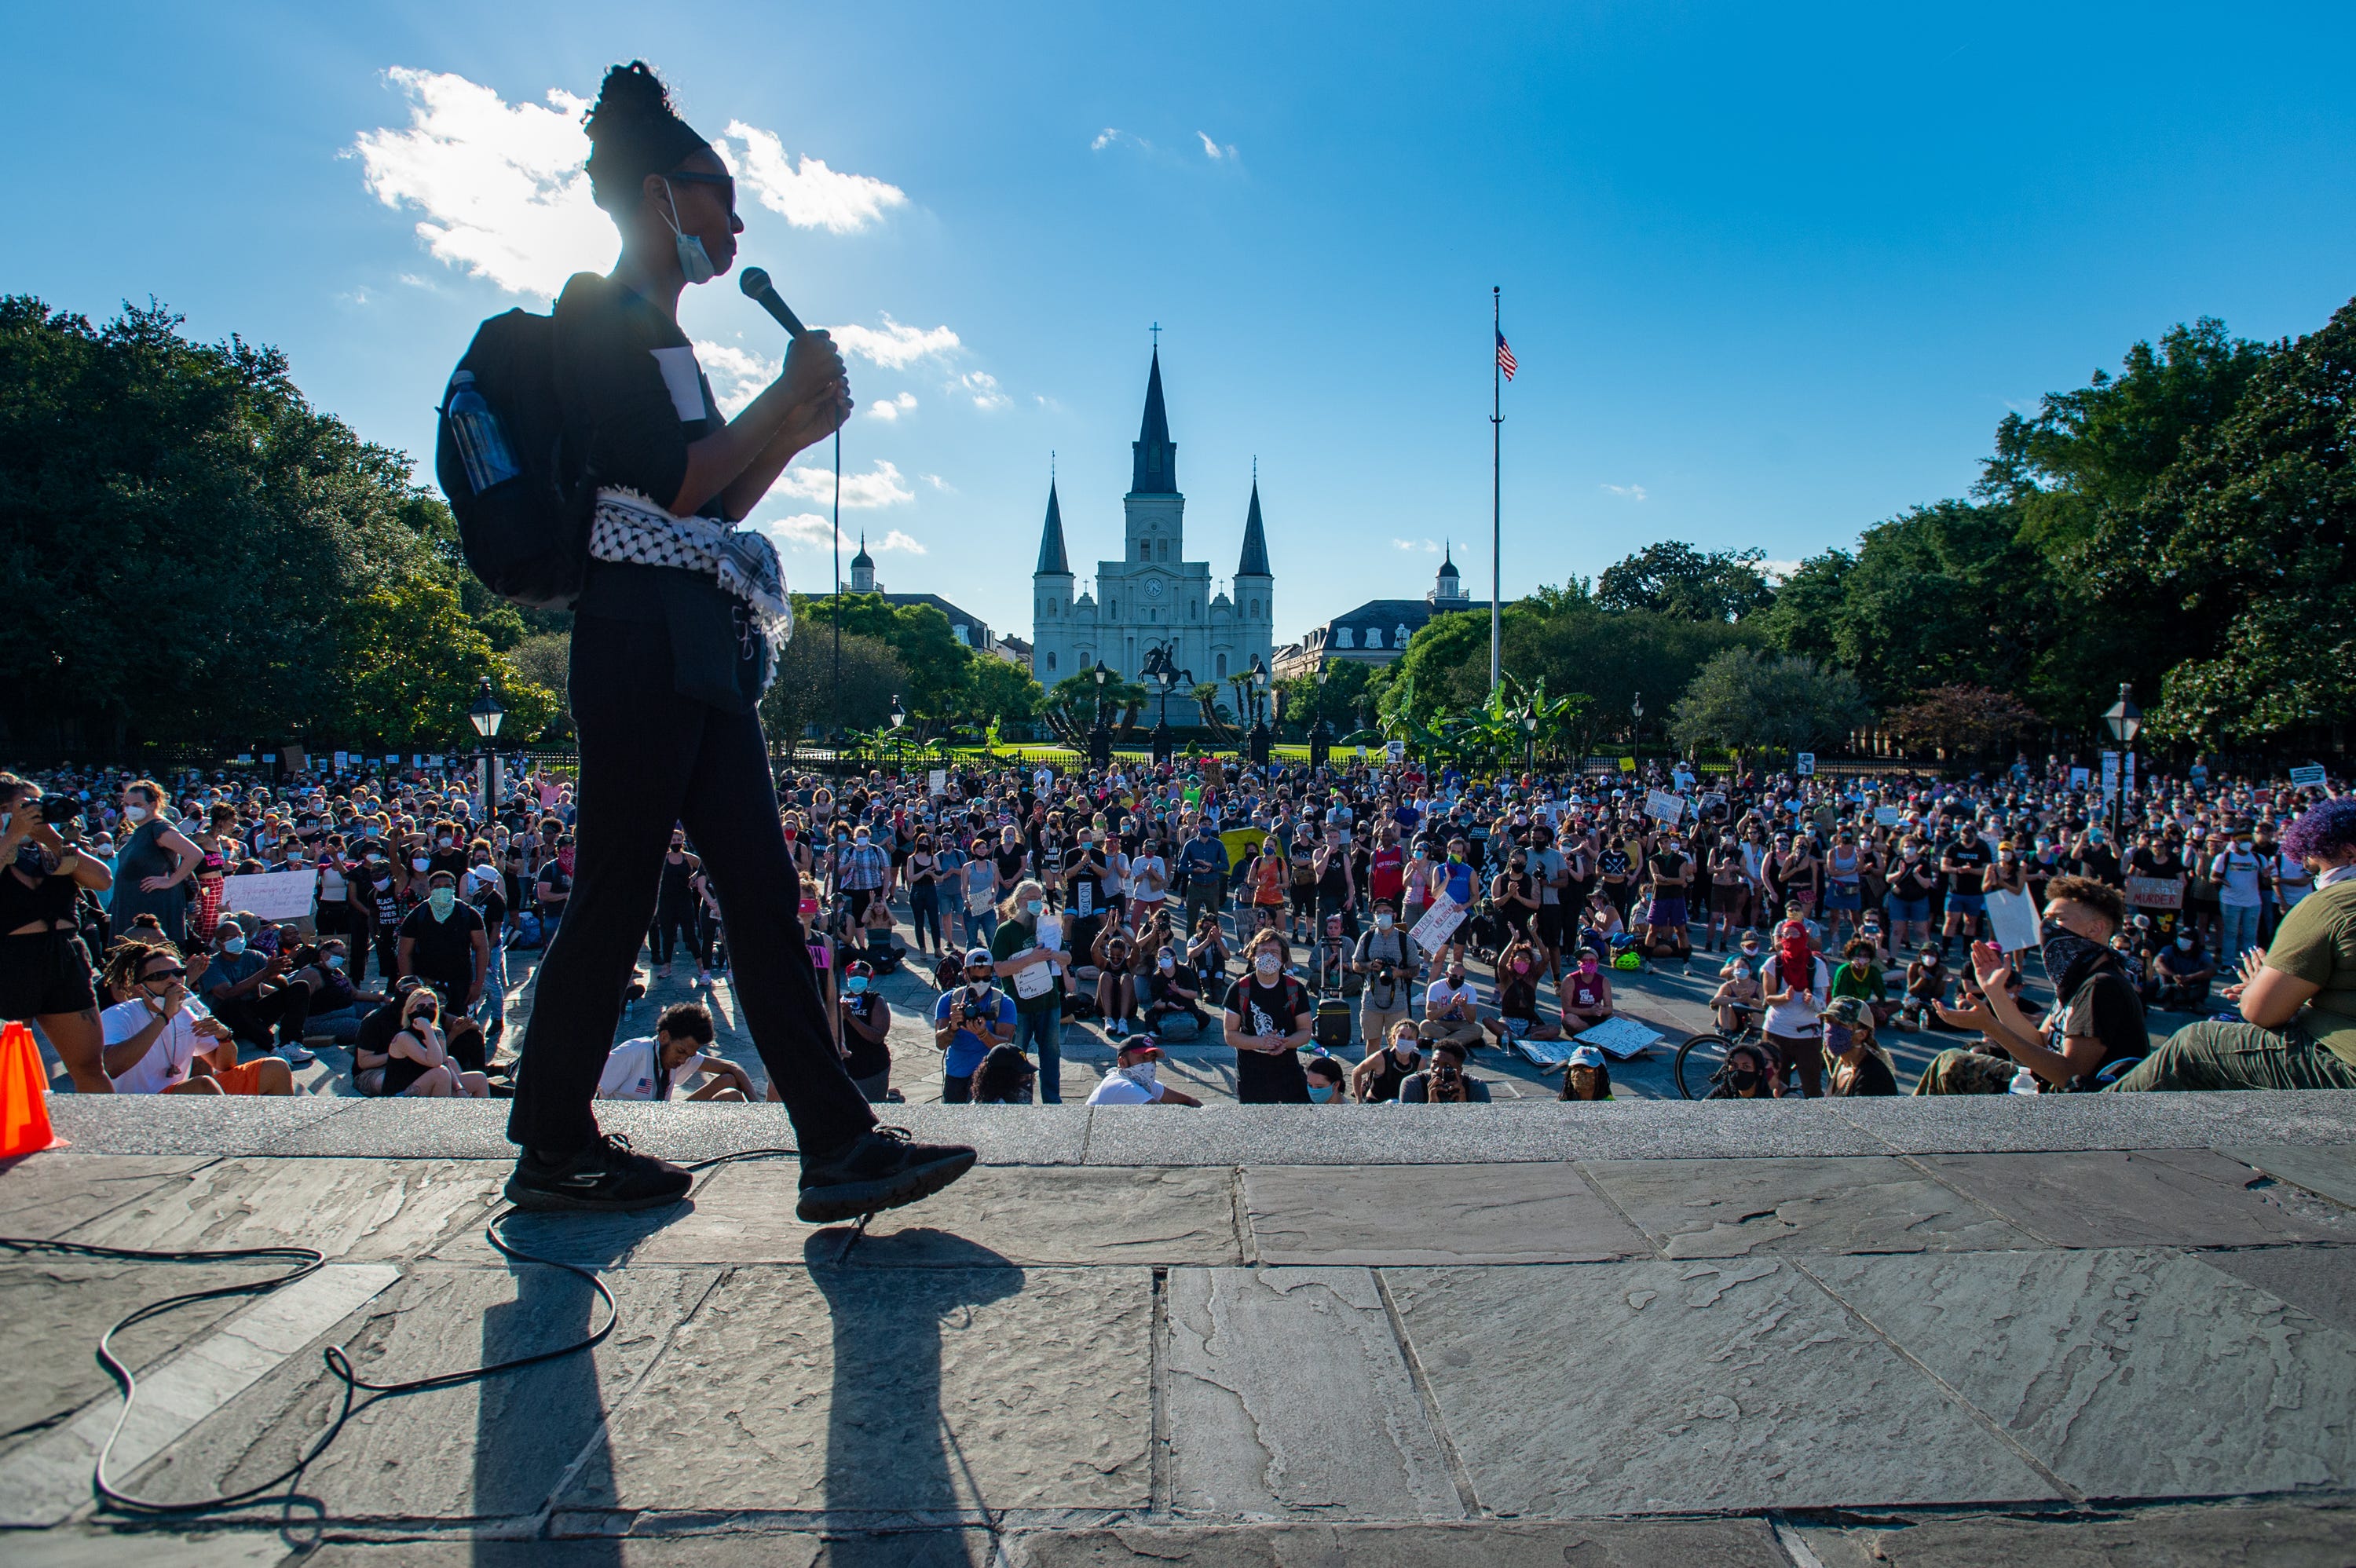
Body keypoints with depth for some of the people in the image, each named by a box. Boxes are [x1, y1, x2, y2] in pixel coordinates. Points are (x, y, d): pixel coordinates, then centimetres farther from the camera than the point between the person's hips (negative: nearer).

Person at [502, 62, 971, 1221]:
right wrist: (787, 397, -5)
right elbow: (665, 483, -14)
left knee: (762, 890, 2)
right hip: (643, 632, -9)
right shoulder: (598, 312, -2)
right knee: (615, 892, -2)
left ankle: (840, 1146, 3)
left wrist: (796, 434, 12)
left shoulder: (650, 333, 26)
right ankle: (554, 1149, 13)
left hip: (702, 644, 10)